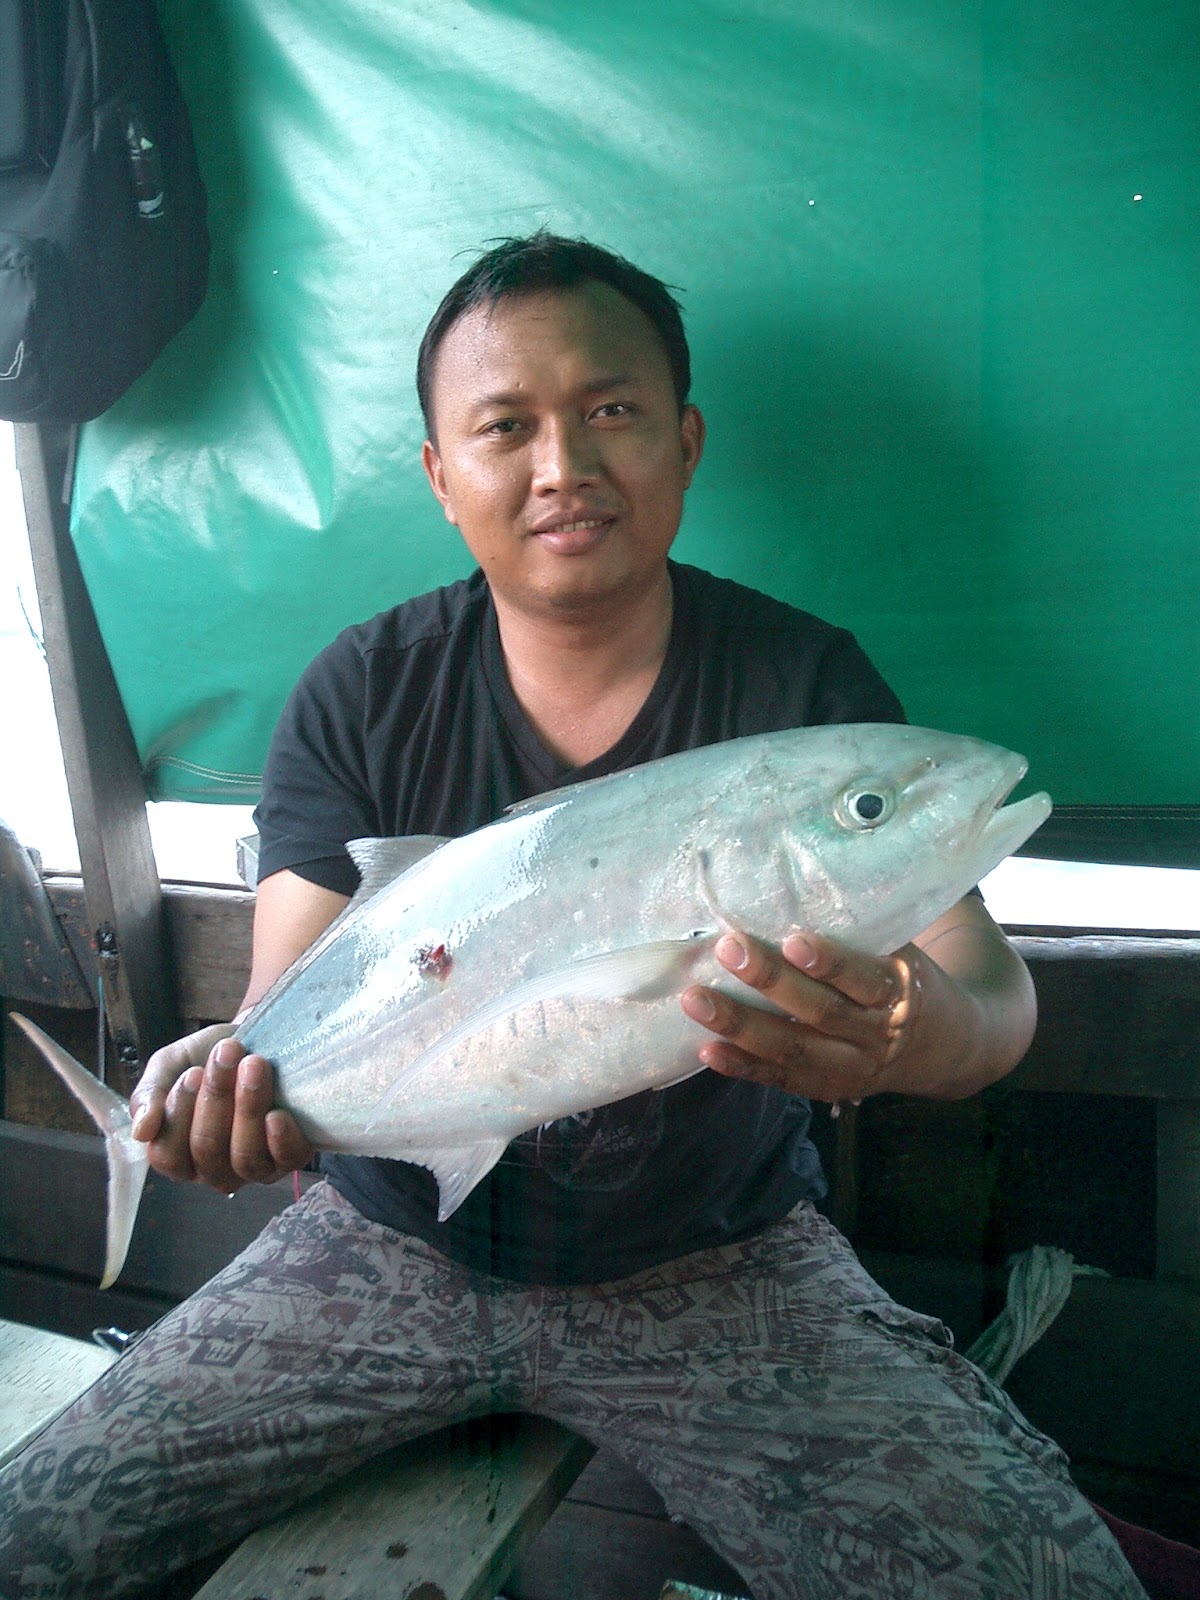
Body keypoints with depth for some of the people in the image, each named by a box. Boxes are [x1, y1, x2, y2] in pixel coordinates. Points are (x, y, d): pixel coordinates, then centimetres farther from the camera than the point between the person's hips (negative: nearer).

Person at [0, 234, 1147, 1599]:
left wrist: (920, 1035, -40)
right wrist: (239, 1078, -32)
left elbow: (996, 993, -15)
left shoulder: (806, 686, -9)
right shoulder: (361, 698, -5)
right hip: (393, 1245, 2)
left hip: (719, 1267, 0)